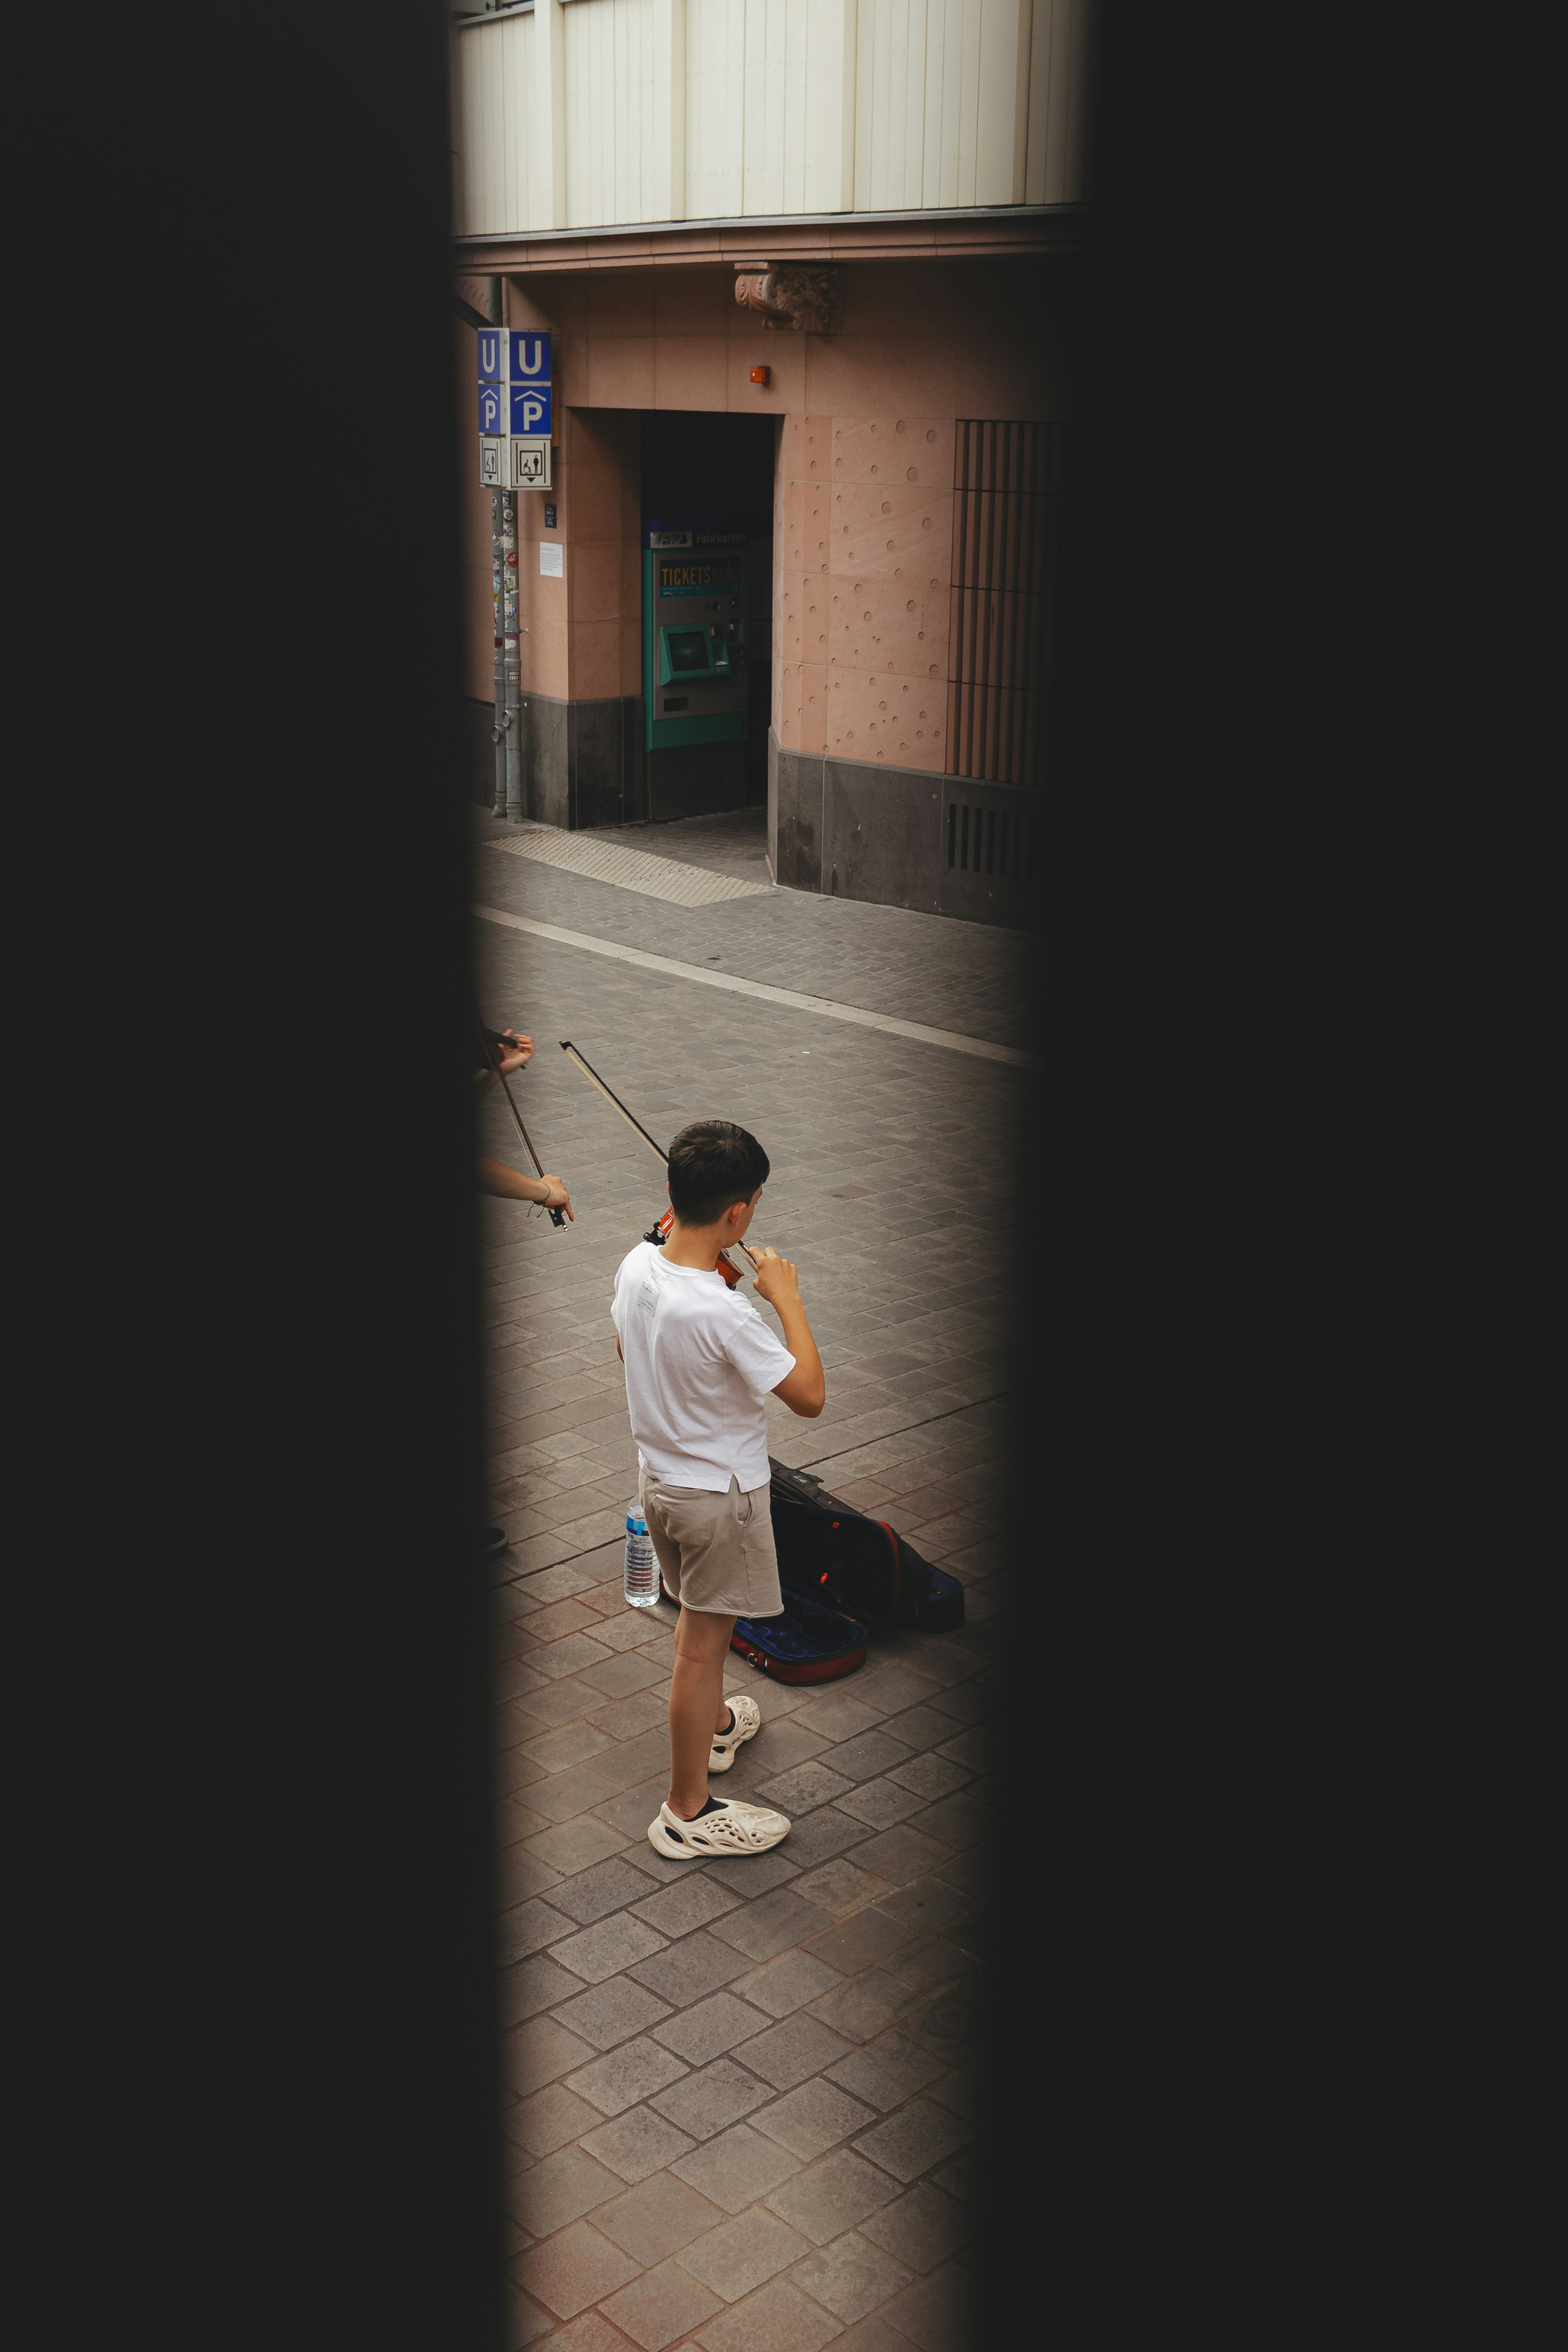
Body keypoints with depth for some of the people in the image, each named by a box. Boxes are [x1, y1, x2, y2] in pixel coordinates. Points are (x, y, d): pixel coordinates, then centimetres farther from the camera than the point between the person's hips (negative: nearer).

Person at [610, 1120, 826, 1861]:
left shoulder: (637, 1265, -10)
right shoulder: (722, 1313, -33)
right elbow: (810, 1396, -26)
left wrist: (679, 1236, 8)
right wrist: (788, 1299, -17)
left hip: (658, 1475, 8)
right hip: (718, 1494, -8)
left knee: (702, 1619, 29)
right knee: (702, 1646, 6)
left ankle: (713, 1724, 53)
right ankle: (688, 1812, 20)